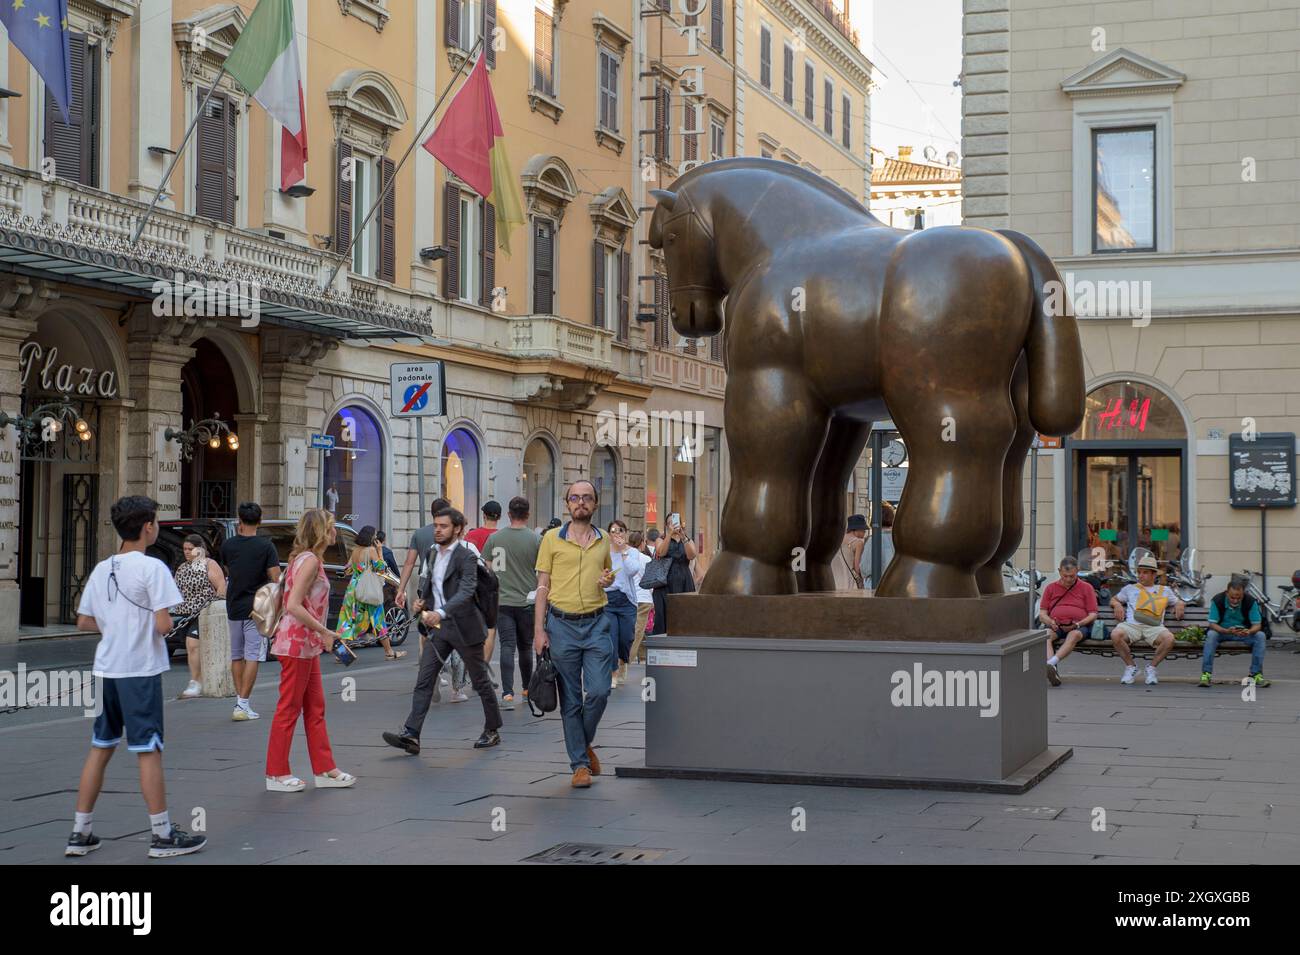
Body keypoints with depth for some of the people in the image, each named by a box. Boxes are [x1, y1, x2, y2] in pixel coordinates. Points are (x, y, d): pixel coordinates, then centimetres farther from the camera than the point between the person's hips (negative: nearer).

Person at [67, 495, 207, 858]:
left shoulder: (101, 569, 8)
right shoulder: (152, 567, -13)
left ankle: (80, 833, 16)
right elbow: (163, 624, -18)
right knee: (148, 750, -1)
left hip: (107, 668, 7)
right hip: (141, 670, -6)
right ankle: (162, 835, 6)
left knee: (100, 748, 13)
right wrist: (168, 620, 3)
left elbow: (84, 621, 12)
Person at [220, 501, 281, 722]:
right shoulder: (266, 546, -9)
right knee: (252, 656, -4)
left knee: (237, 655, 15)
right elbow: (275, 578, -13)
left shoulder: (228, 545, 2)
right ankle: (243, 705, -10)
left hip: (234, 607, 4)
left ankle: (239, 701, 17)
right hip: (256, 608, -4)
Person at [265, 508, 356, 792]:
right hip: (296, 644, -10)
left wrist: (322, 635, 12)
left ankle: (325, 770, 17)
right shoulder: (310, 560, -16)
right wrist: (325, 632, -18)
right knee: (289, 709, -2)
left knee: (315, 709, 12)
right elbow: (294, 605, -24)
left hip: (306, 645, 10)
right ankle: (277, 774, 6)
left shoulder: (308, 559, 13)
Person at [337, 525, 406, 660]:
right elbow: (381, 568, -9)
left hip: (353, 588, 5)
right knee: (377, 620, 3)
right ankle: (389, 651, 11)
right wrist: (380, 552, -2)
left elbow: (348, 569, 13)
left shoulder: (355, 551, 6)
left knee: (349, 619, 5)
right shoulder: (371, 550, -12)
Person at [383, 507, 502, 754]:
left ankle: (492, 731, 24)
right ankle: (411, 735, -11)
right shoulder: (435, 554, 10)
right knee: (424, 680, -5)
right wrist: (423, 602, 4)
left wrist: (441, 613, -41)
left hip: (464, 627, -7)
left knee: (480, 681, 8)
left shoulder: (466, 557, -14)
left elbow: (466, 591, -28)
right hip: (438, 627, 7)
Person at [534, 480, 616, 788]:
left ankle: (584, 743, 19)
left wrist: (608, 581, 1)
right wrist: (539, 629, -4)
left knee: (599, 691, -7)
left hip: (596, 624, 2)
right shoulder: (552, 539, 2)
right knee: (570, 699, 2)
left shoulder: (604, 540, 10)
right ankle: (580, 763, 11)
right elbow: (542, 586, 2)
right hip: (562, 624, -2)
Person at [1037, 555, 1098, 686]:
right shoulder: (1050, 588, 20)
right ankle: (1053, 670, -53)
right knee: (1045, 635, -34)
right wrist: (1050, 622, -9)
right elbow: (1042, 614, 15)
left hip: (1079, 626, -2)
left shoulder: (1086, 587, 15)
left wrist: (1077, 624, -12)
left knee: (1074, 635, -39)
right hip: (1055, 626, 2)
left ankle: (1051, 663, -58)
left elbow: (1093, 614, 8)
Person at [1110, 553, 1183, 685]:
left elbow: (1178, 602, 34)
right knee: (1115, 635, -34)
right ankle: (1130, 666, -11)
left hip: (1154, 627, 0)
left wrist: (1179, 605, 10)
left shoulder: (1165, 590, 30)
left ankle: (1151, 667, -11)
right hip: (1132, 625, 0)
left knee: (1169, 639, -34)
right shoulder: (1130, 588, 30)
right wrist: (1117, 605, 8)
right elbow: (1113, 599, 32)